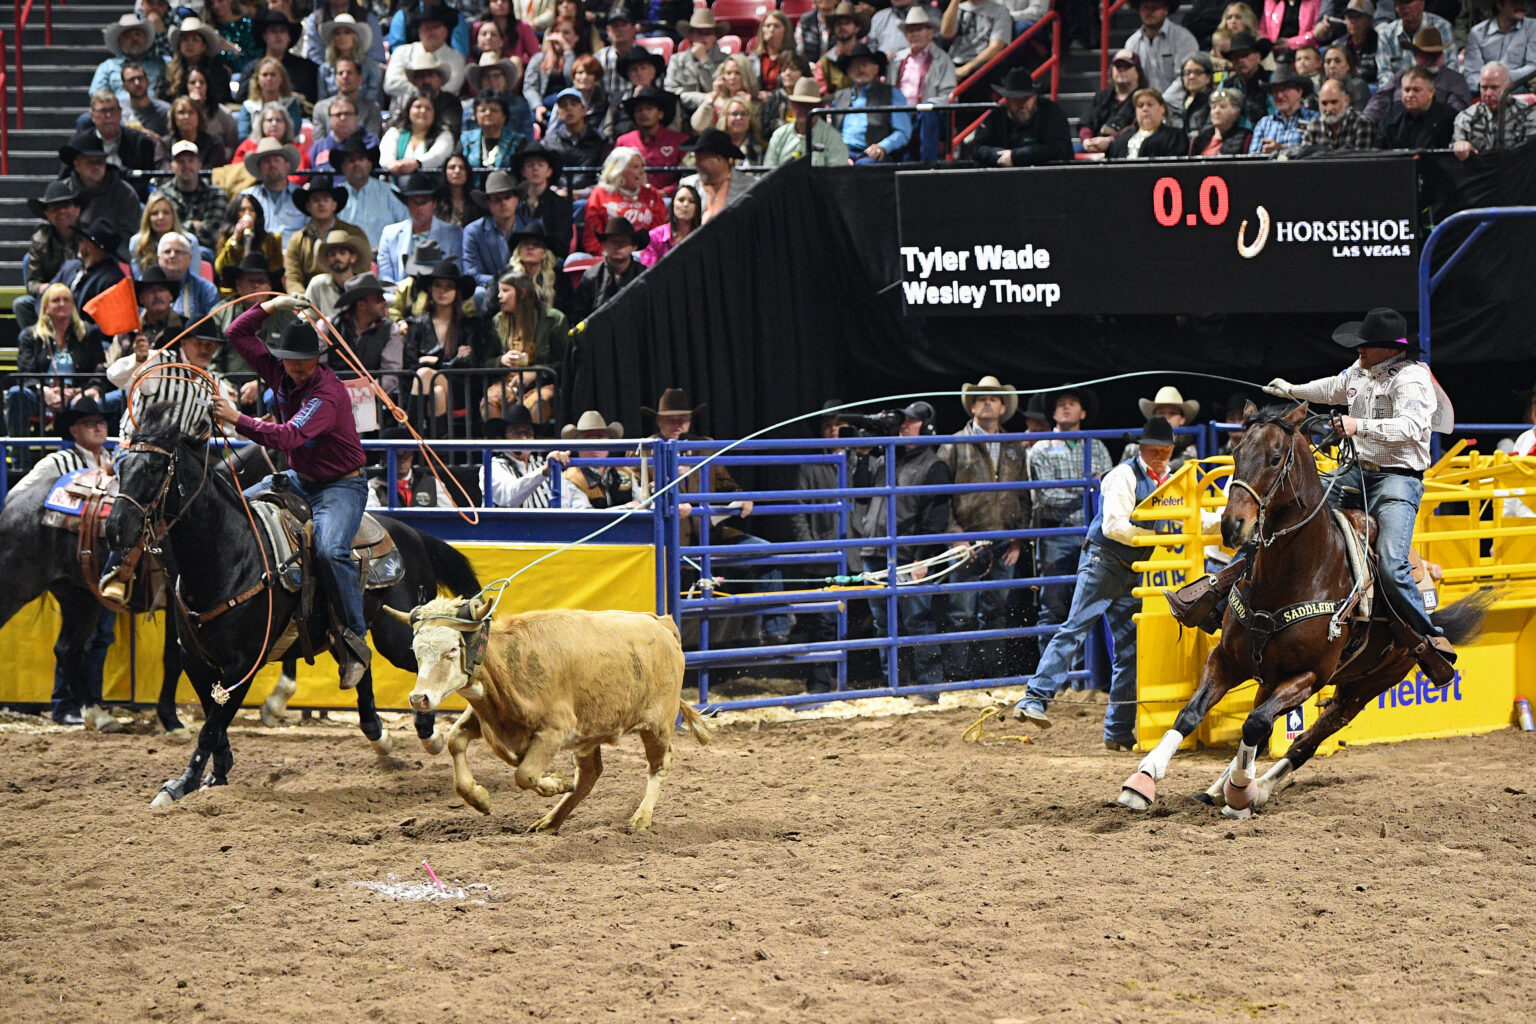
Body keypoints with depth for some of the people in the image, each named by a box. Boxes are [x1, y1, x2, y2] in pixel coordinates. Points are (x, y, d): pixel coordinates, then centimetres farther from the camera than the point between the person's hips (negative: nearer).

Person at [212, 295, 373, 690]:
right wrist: (271, 306, -9)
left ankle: (354, 641, -25)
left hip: (341, 483, -8)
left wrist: (237, 419, -41)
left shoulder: (329, 392, -26)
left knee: (330, 550, -32)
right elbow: (238, 335, 3)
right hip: (299, 478, 8)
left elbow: (287, 437, -37)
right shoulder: (280, 372, -2)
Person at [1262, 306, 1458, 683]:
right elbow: (1337, 388, 34)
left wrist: (1360, 426, -43)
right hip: (1359, 472, 9)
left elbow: (1409, 426, -32)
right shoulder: (1363, 369, 11)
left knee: (1390, 565, -24)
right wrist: (1294, 390, 44)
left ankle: (1431, 640, -14)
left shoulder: (1411, 378, -15)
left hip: (1398, 479, -9)